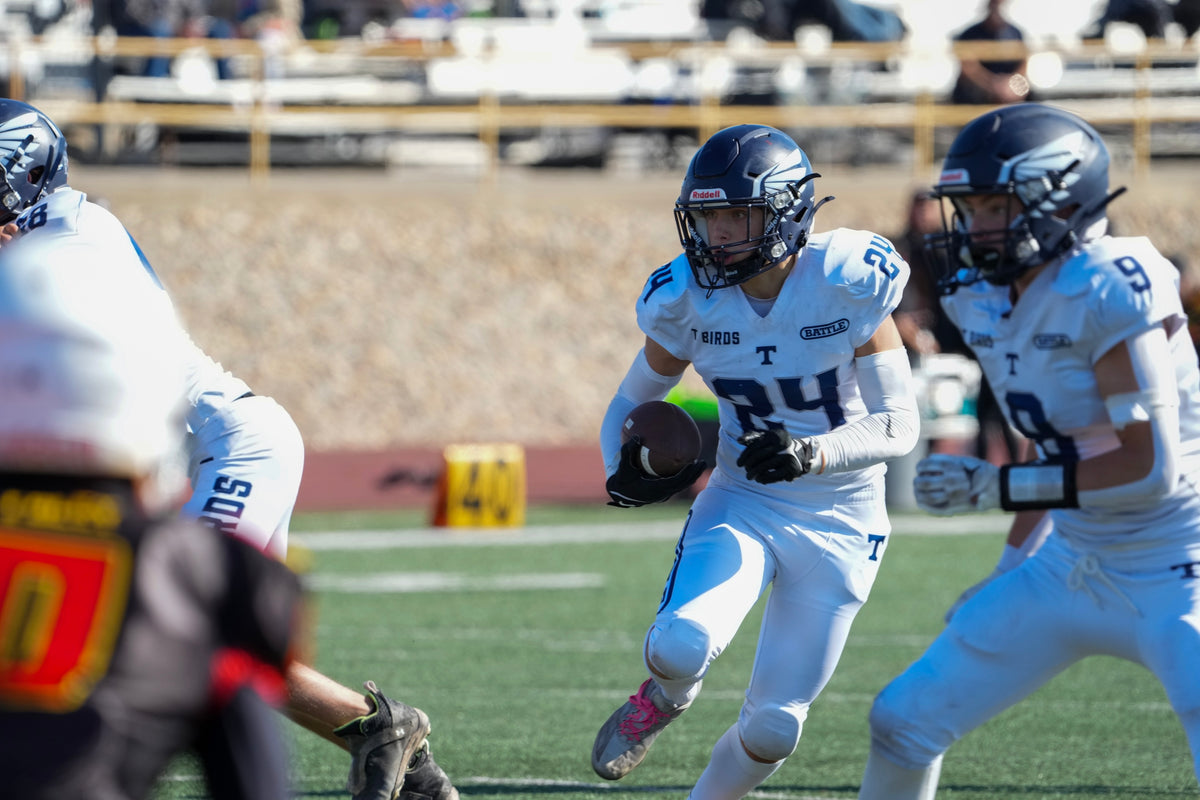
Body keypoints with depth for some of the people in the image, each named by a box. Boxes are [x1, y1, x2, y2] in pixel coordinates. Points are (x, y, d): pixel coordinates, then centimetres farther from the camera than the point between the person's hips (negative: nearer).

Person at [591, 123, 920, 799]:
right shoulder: (689, 299, -9)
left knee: (773, 728, -1)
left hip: (840, 521, -1)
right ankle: (665, 699, 9)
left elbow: (900, 424, -16)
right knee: (682, 645, -28)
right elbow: (634, 400, 8)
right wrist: (625, 469, -13)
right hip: (742, 506, 1)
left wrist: (811, 453, -34)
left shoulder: (850, 284, -17)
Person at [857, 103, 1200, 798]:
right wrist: (1017, 561, 17)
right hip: (1071, 568, 8)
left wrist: (996, 487, -23)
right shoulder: (985, 301, 3)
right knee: (904, 724, 11)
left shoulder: (1109, 290, -22)